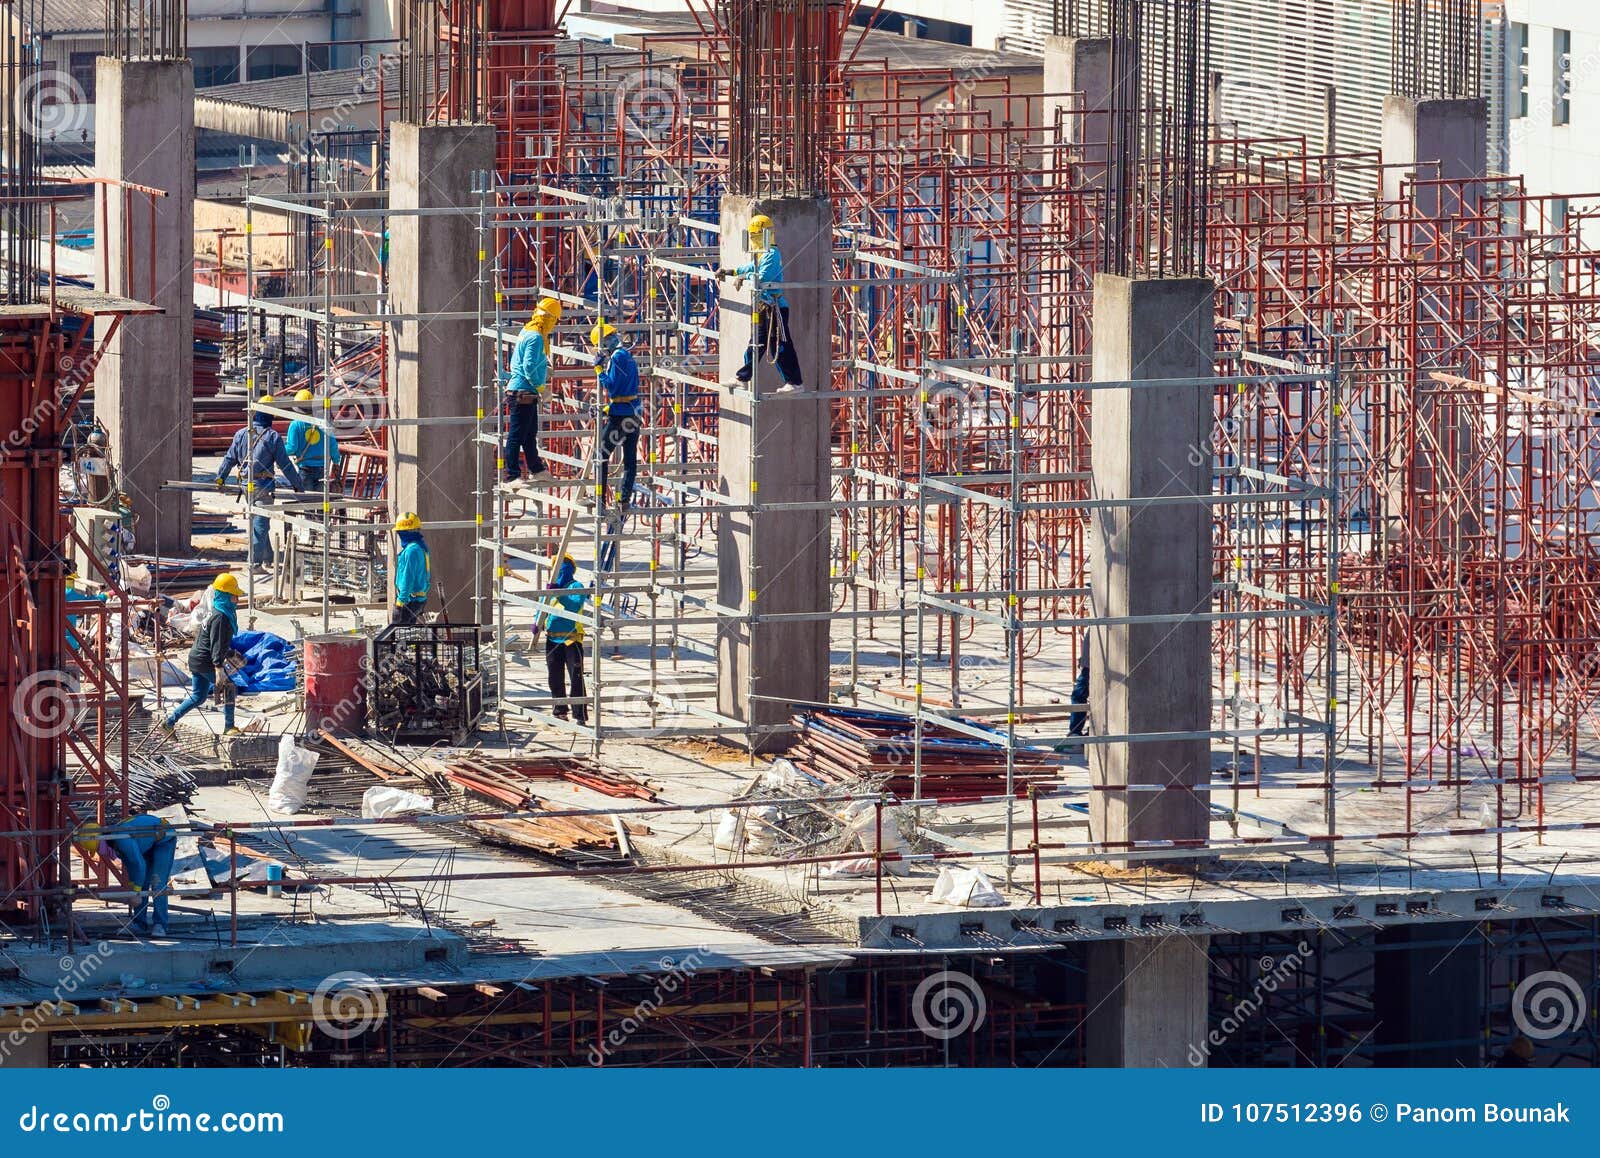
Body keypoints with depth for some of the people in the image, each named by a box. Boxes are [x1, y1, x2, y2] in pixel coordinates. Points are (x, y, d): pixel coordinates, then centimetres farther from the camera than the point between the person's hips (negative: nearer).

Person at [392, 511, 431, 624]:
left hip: (410, 599, -10)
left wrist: (400, 601, -19)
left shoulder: (411, 550, -19)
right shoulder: (422, 547, 12)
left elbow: (408, 578, -21)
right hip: (421, 598, 10)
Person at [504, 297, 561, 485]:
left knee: (530, 434, 21)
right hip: (523, 392, -10)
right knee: (516, 435, -7)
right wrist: (540, 385, -13)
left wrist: (544, 370, 23)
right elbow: (529, 366, -24)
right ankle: (512, 475, -6)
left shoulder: (527, 332, 12)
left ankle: (536, 470, 33)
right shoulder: (536, 338, -18)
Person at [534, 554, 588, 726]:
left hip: (571, 637, -6)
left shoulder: (576, 587, -4)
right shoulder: (551, 587, 14)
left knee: (576, 678, -8)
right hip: (552, 639, 6)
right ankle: (560, 713, 23)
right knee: (555, 678, 12)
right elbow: (542, 606, 18)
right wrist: (537, 622, 0)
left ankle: (580, 717, -8)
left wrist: (559, 593, -27)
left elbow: (575, 606, -20)